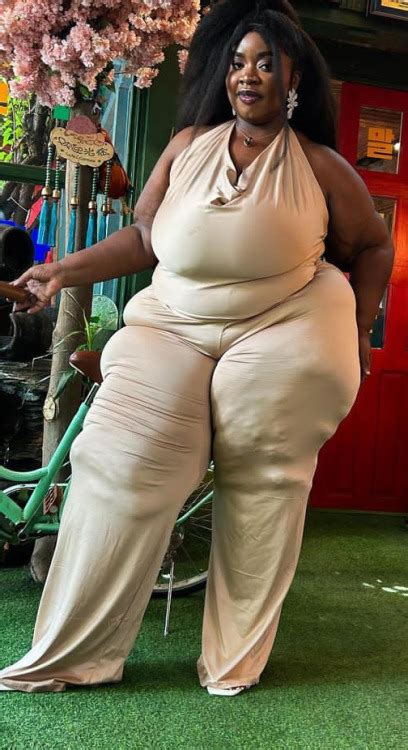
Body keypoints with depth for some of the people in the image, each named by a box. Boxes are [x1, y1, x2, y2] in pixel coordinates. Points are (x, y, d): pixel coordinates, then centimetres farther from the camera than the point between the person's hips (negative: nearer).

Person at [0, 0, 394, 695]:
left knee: (261, 486, -1)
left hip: (280, 332, -1)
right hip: (174, 326, 2)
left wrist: (357, 333, 8)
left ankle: (234, 661, 15)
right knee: (122, 468, -9)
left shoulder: (321, 166, 6)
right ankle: (68, 656, 3)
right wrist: (65, 270, 8)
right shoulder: (189, 144, 11)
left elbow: (371, 247, 16)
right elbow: (146, 236, 13)